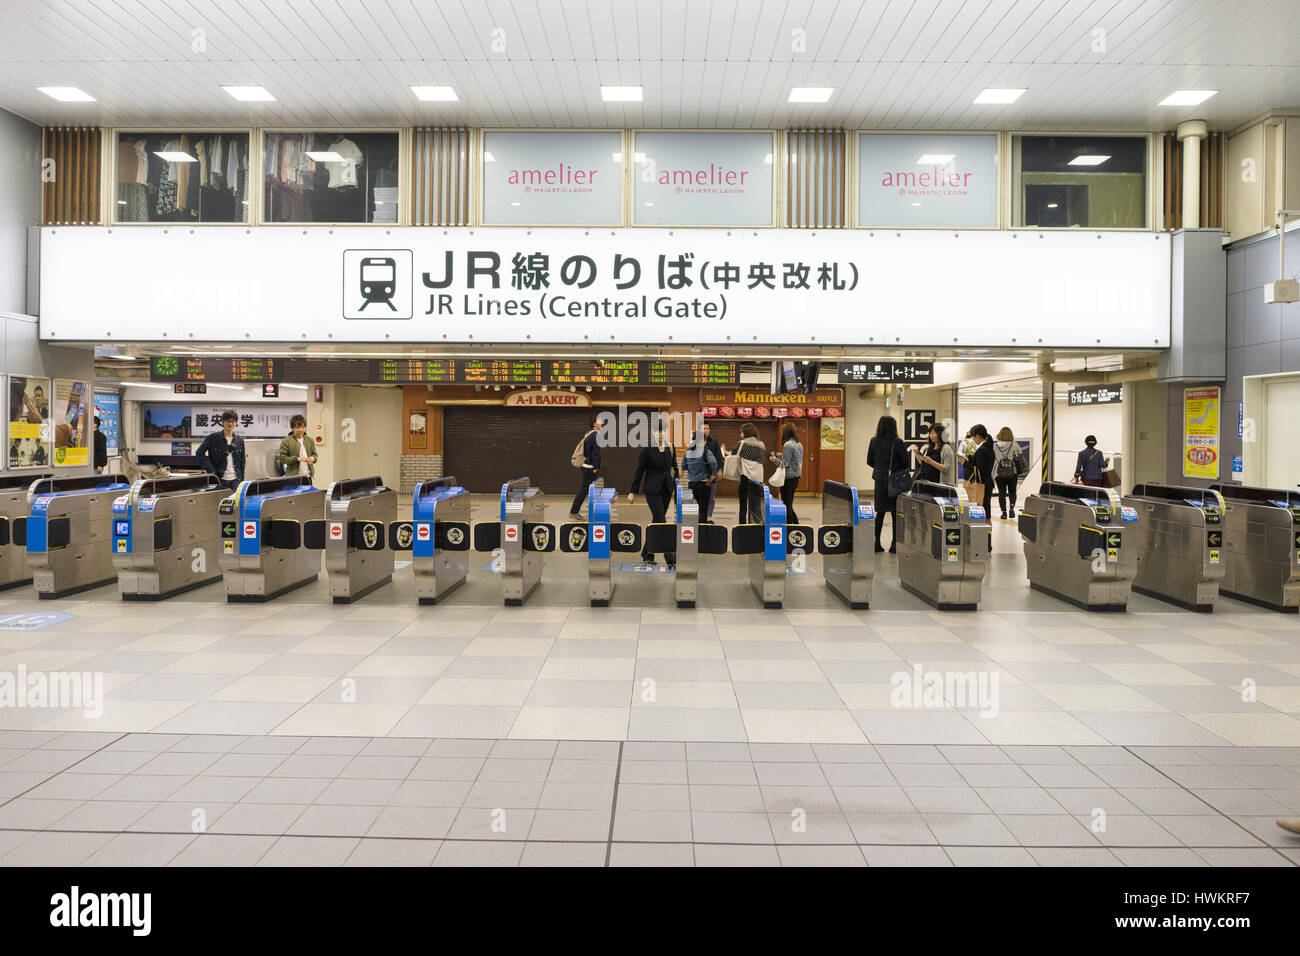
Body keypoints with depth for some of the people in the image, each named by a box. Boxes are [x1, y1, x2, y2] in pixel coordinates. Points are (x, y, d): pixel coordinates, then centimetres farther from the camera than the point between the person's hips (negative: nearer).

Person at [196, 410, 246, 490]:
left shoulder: (240, 441, 11)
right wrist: (211, 470, -7)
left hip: (235, 480, 2)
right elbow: (199, 453, 0)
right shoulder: (213, 438, 1)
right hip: (219, 480, -2)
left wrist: (241, 480, 9)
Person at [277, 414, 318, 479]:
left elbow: (315, 454, 18)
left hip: (308, 475, 4)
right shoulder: (286, 441, -2)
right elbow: (282, 458, -5)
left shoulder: (310, 440, 12)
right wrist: (297, 459, -17)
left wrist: (313, 458, -7)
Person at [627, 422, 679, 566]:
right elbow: (639, 471, -3)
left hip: (666, 489, 5)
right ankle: (670, 559, -12)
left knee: (657, 521, 10)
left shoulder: (670, 448, 7)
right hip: (652, 490, -5)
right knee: (661, 522, -11)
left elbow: (675, 468, 14)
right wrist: (633, 492, -1)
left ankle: (647, 554, 23)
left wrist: (677, 486, 7)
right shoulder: (647, 449, -6)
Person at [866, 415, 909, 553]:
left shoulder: (874, 442, -1)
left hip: (880, 480, 3)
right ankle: (895, 545, 4)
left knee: (880, 513, 12)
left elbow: (869, 461, 6)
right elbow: (906, 462, -6)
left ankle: (876, 543, 10)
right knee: (896, 513, 4)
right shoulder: (897, 443, -10)